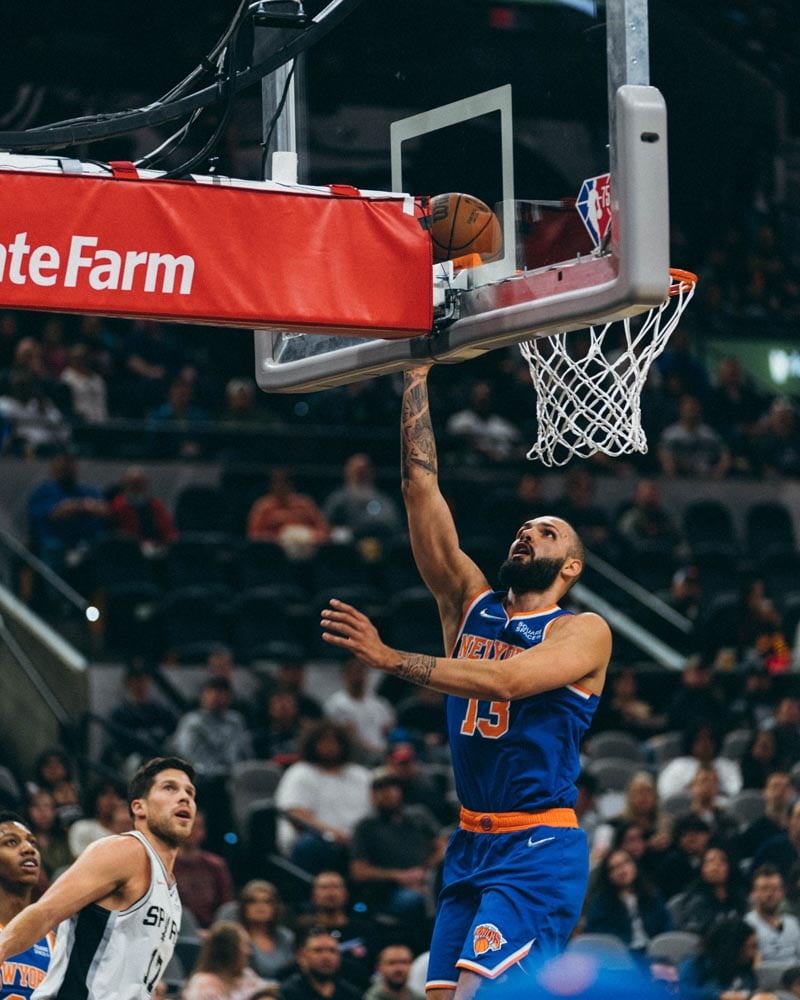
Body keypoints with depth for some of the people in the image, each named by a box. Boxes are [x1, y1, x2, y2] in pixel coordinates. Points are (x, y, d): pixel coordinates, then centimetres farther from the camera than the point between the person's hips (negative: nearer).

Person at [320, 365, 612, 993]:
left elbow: (504, 681, -22)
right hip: (471, 845, 7)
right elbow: (420, 486, 7)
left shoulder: (585, 632, -4)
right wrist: (416, 375, 2)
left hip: (539, 849, -7)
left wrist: (390, 659, -26)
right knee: (444, 990, 3)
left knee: (477, 988, -20)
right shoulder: (471, 603, 13)